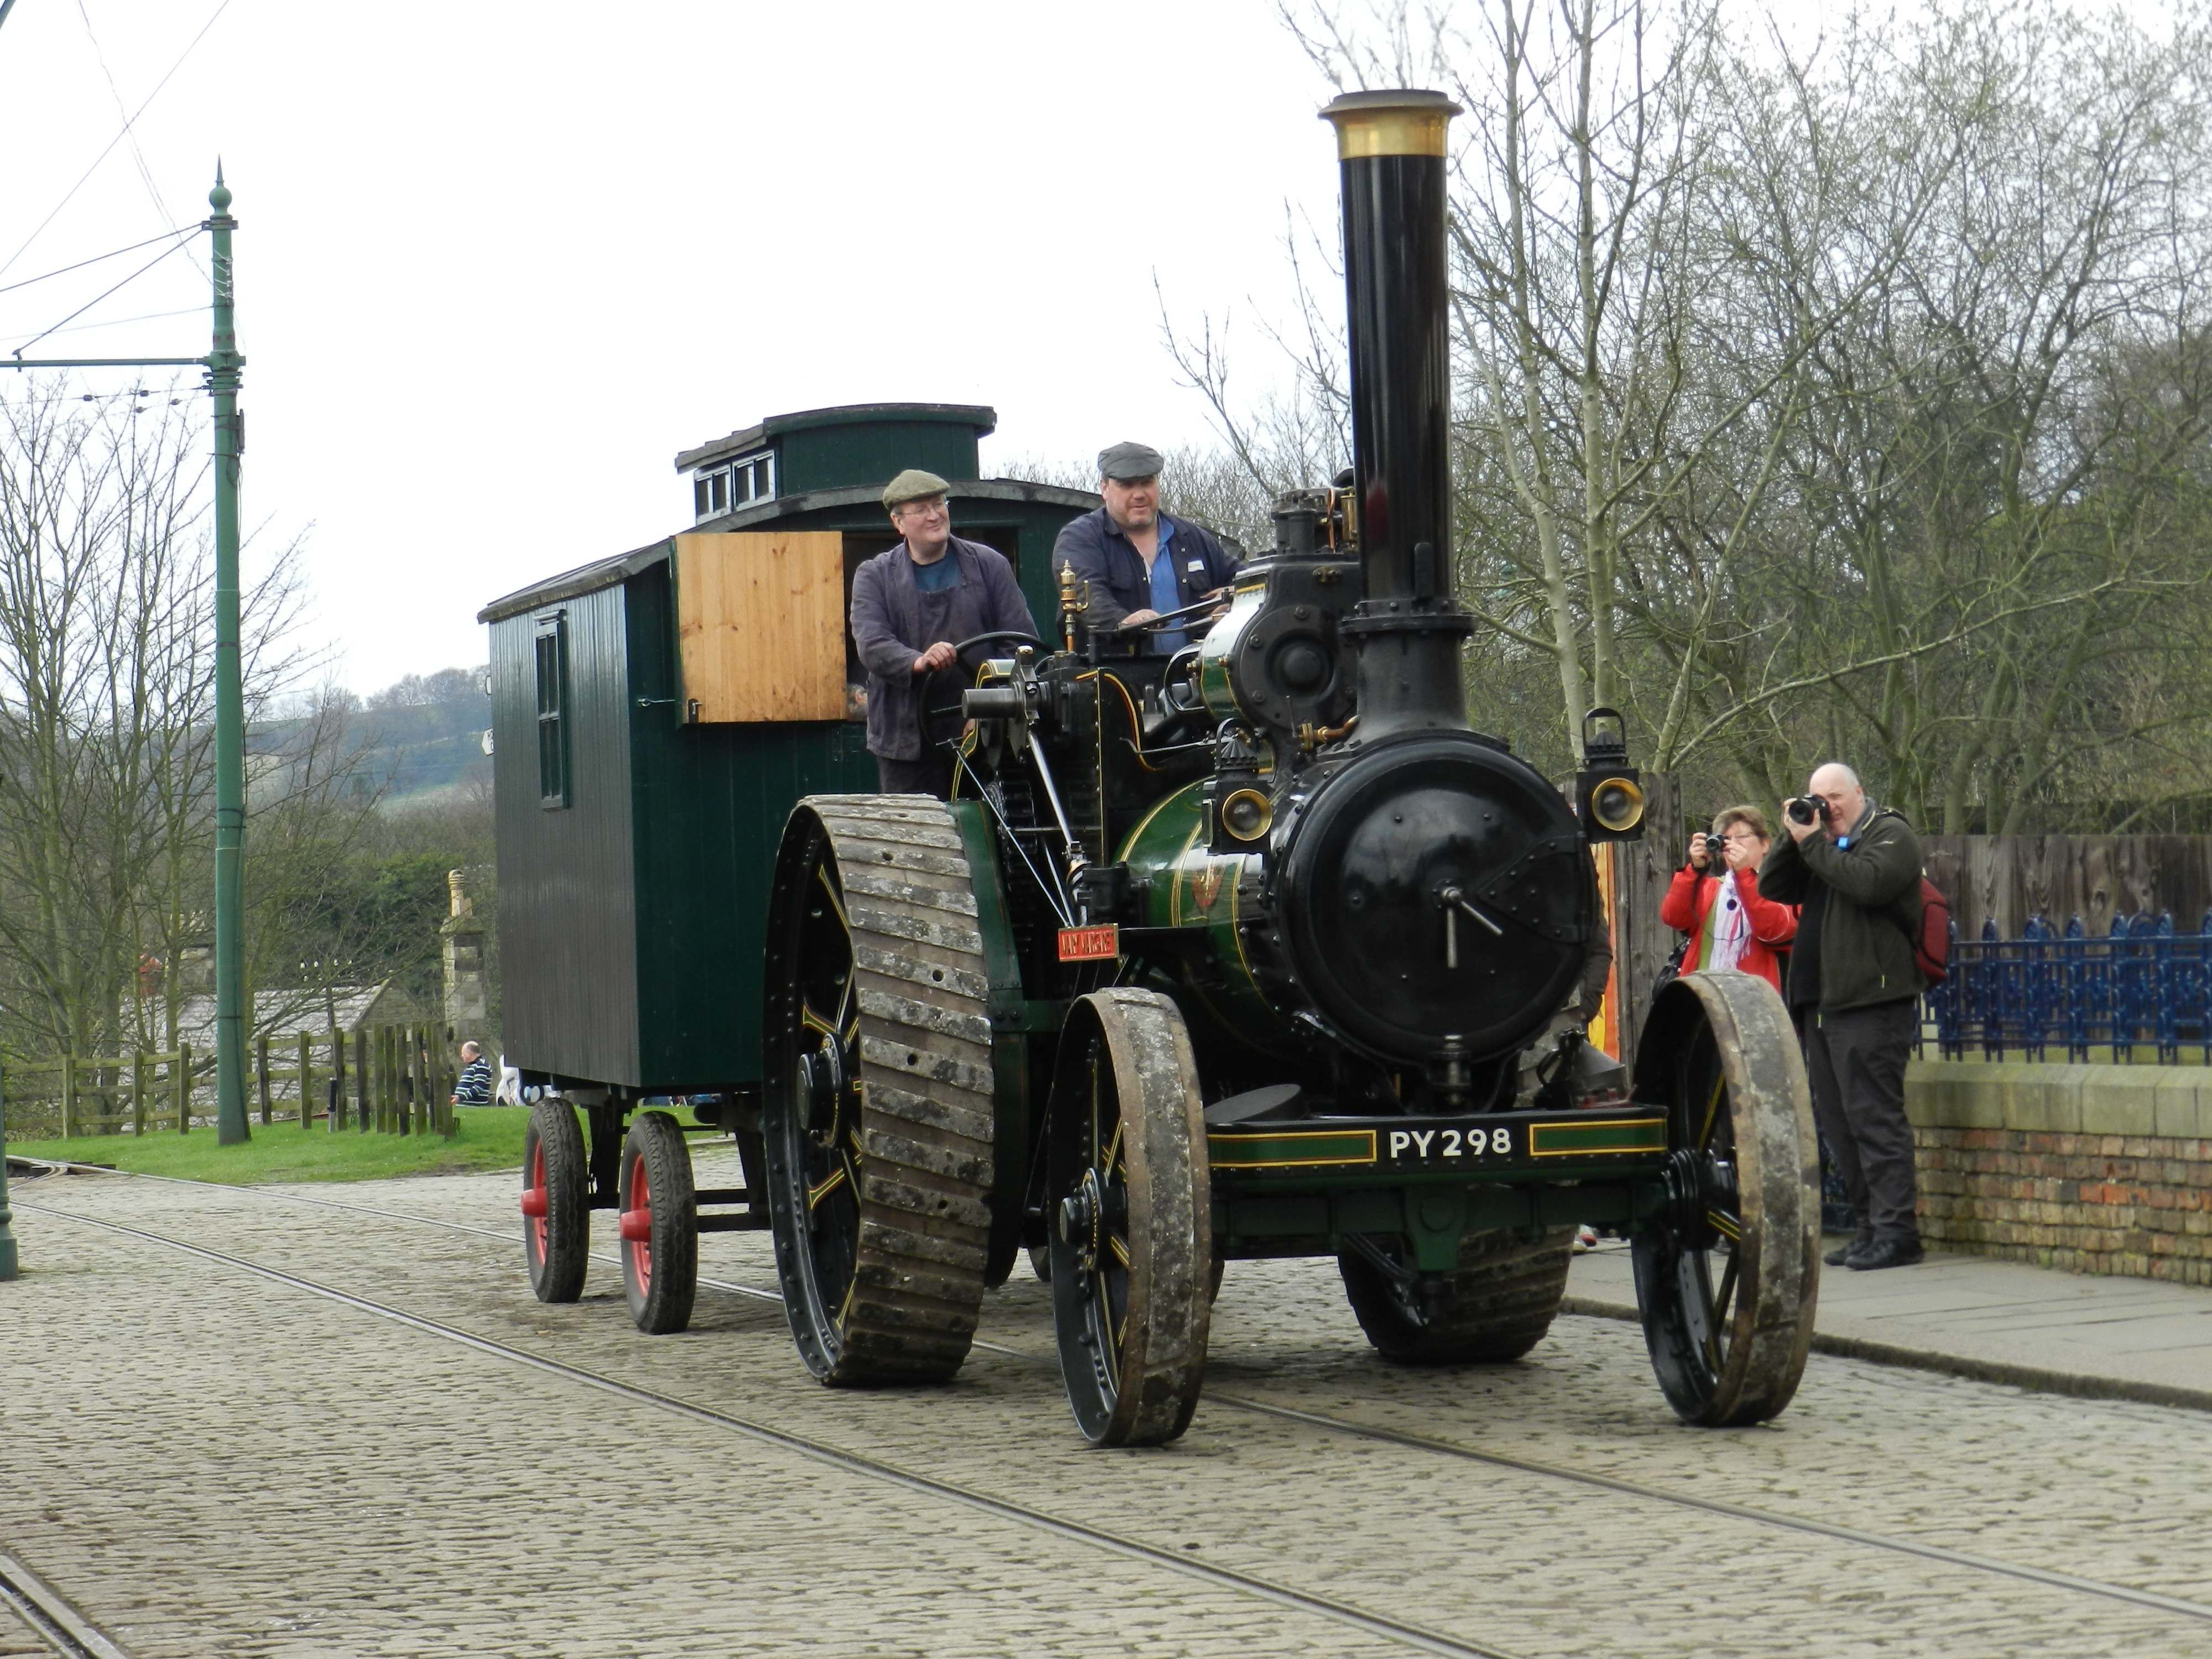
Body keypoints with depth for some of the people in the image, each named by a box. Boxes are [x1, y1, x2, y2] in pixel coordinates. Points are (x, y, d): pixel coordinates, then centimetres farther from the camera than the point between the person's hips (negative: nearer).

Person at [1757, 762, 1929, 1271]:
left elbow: (1864, 883, -19)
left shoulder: (1891, 835, -1)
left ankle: (1896, 1229, -11)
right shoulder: (1825, 844, 22)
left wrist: (1812, 842, -11)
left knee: (1873, 1116, -11)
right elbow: (1771, 888, 15)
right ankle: (1871, 1227, 13)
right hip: (1821, 1004, 9)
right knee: (1838, 1121, 8)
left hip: (1871, 1004, -9)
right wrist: (1793, 838, 3)